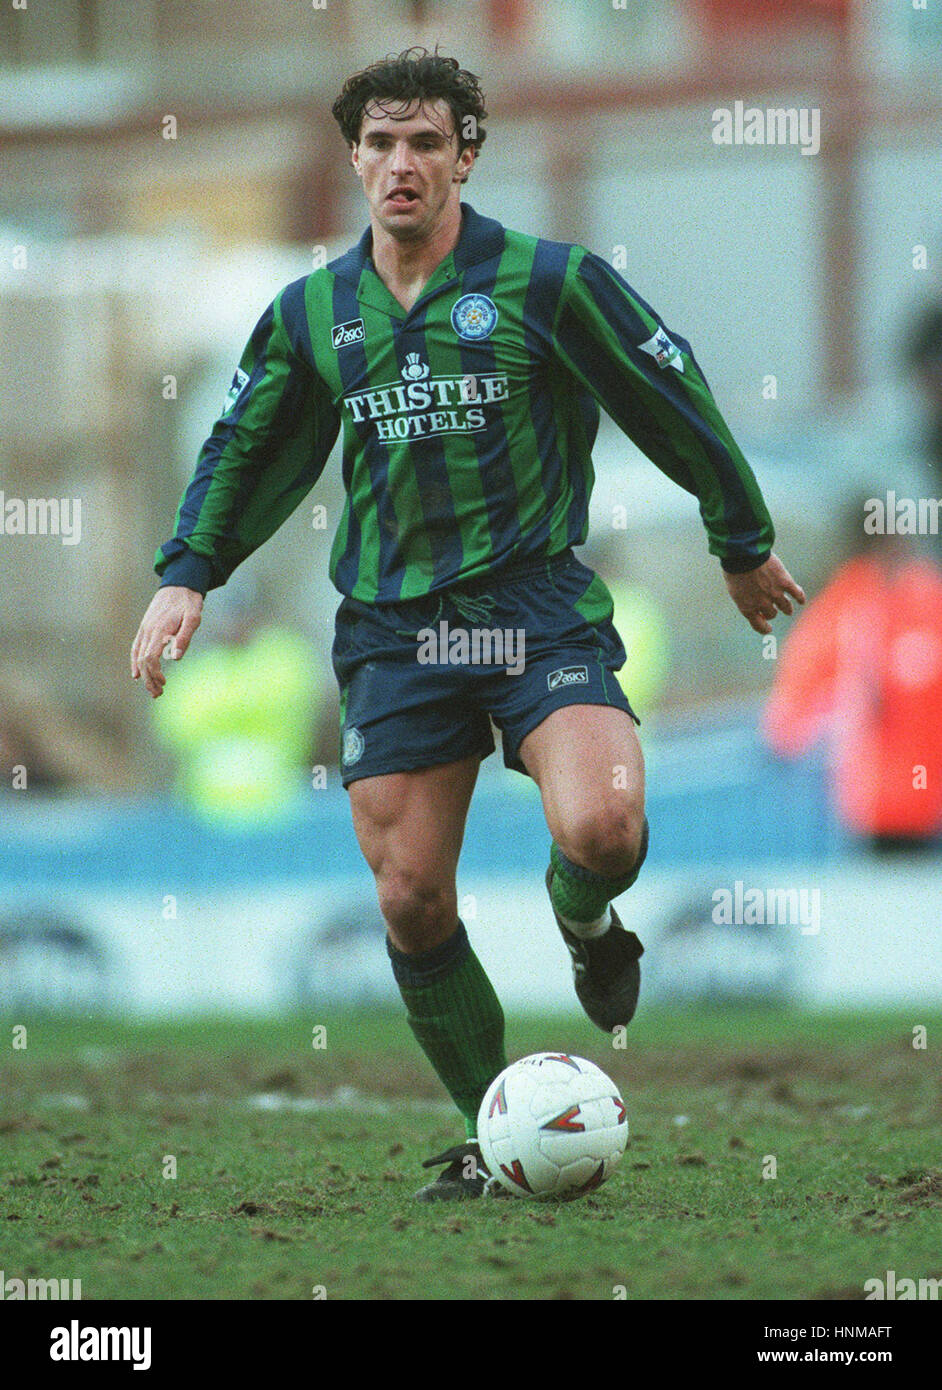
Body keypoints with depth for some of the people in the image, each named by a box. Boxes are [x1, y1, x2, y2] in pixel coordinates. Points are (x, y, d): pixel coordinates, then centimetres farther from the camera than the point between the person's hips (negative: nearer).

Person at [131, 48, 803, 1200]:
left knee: (600, 826, -27)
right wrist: (188, 573, 10)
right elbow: (246, 448, 22)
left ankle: (585, 924, 11)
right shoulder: (312, 314, 9)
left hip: (537, 602, -3)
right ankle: (492, 1136, 15)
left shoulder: (547, 282, -2)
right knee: (412, 900, -2)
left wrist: (745, 545, 14)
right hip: (392, 626, 3)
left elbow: (673, 402, 7)